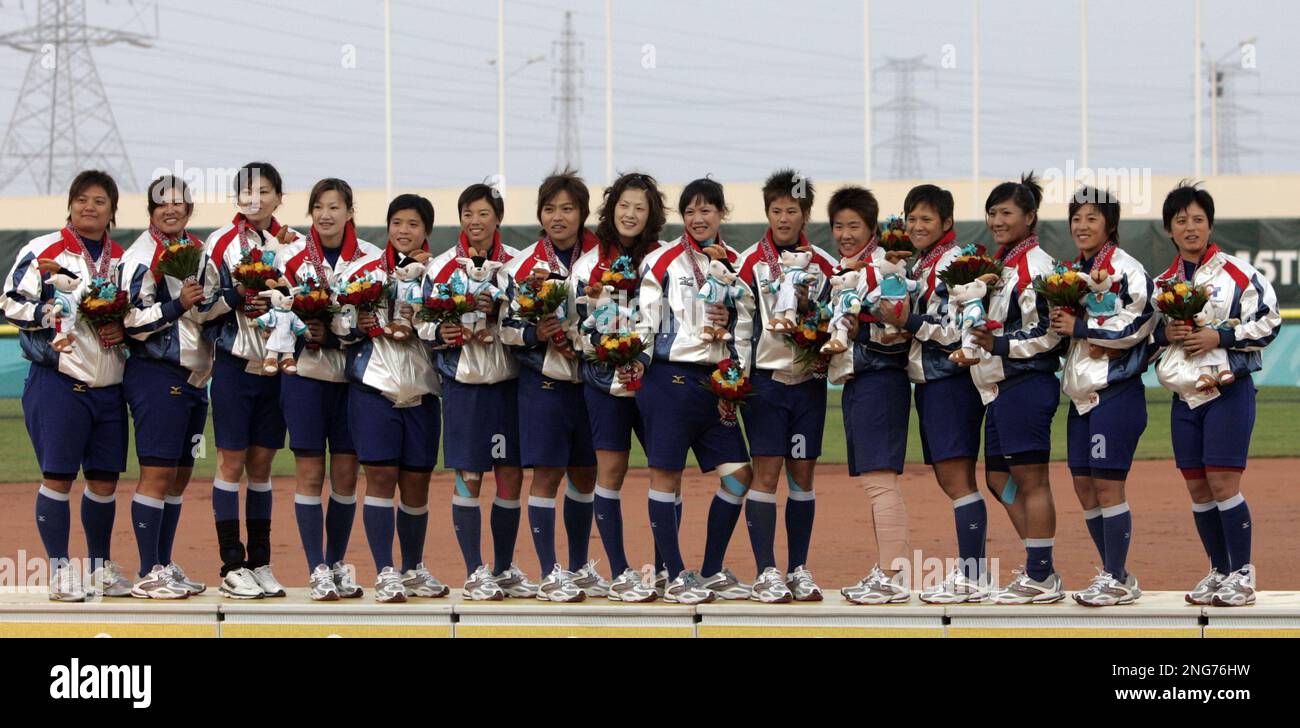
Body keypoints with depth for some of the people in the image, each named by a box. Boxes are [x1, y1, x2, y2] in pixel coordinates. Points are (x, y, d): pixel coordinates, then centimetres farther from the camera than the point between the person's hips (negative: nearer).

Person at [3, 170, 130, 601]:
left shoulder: (122, 260, 14)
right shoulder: (44, 251, -2)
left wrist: (122, 328, 0)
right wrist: (62, 312, -19)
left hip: (109, 385, 5)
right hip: (59, 382, -5)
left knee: (105, 478, 9)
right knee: (58, 476, -4)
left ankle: (101, 567, 23)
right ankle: (60, 570, 5)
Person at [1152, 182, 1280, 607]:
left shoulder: (1237, 273, -4)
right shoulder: (1163, 282, 12)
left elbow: (1268, 322, -7)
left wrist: (1219, 337, -16)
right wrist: (1166, 332, -5)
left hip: (1229, 391, -6)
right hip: (1184, 396, 6)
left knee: (1222, 483, -11)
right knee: (1197, 488, 7)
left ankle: (1241, 574, -2)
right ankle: (1219, 572, 19)